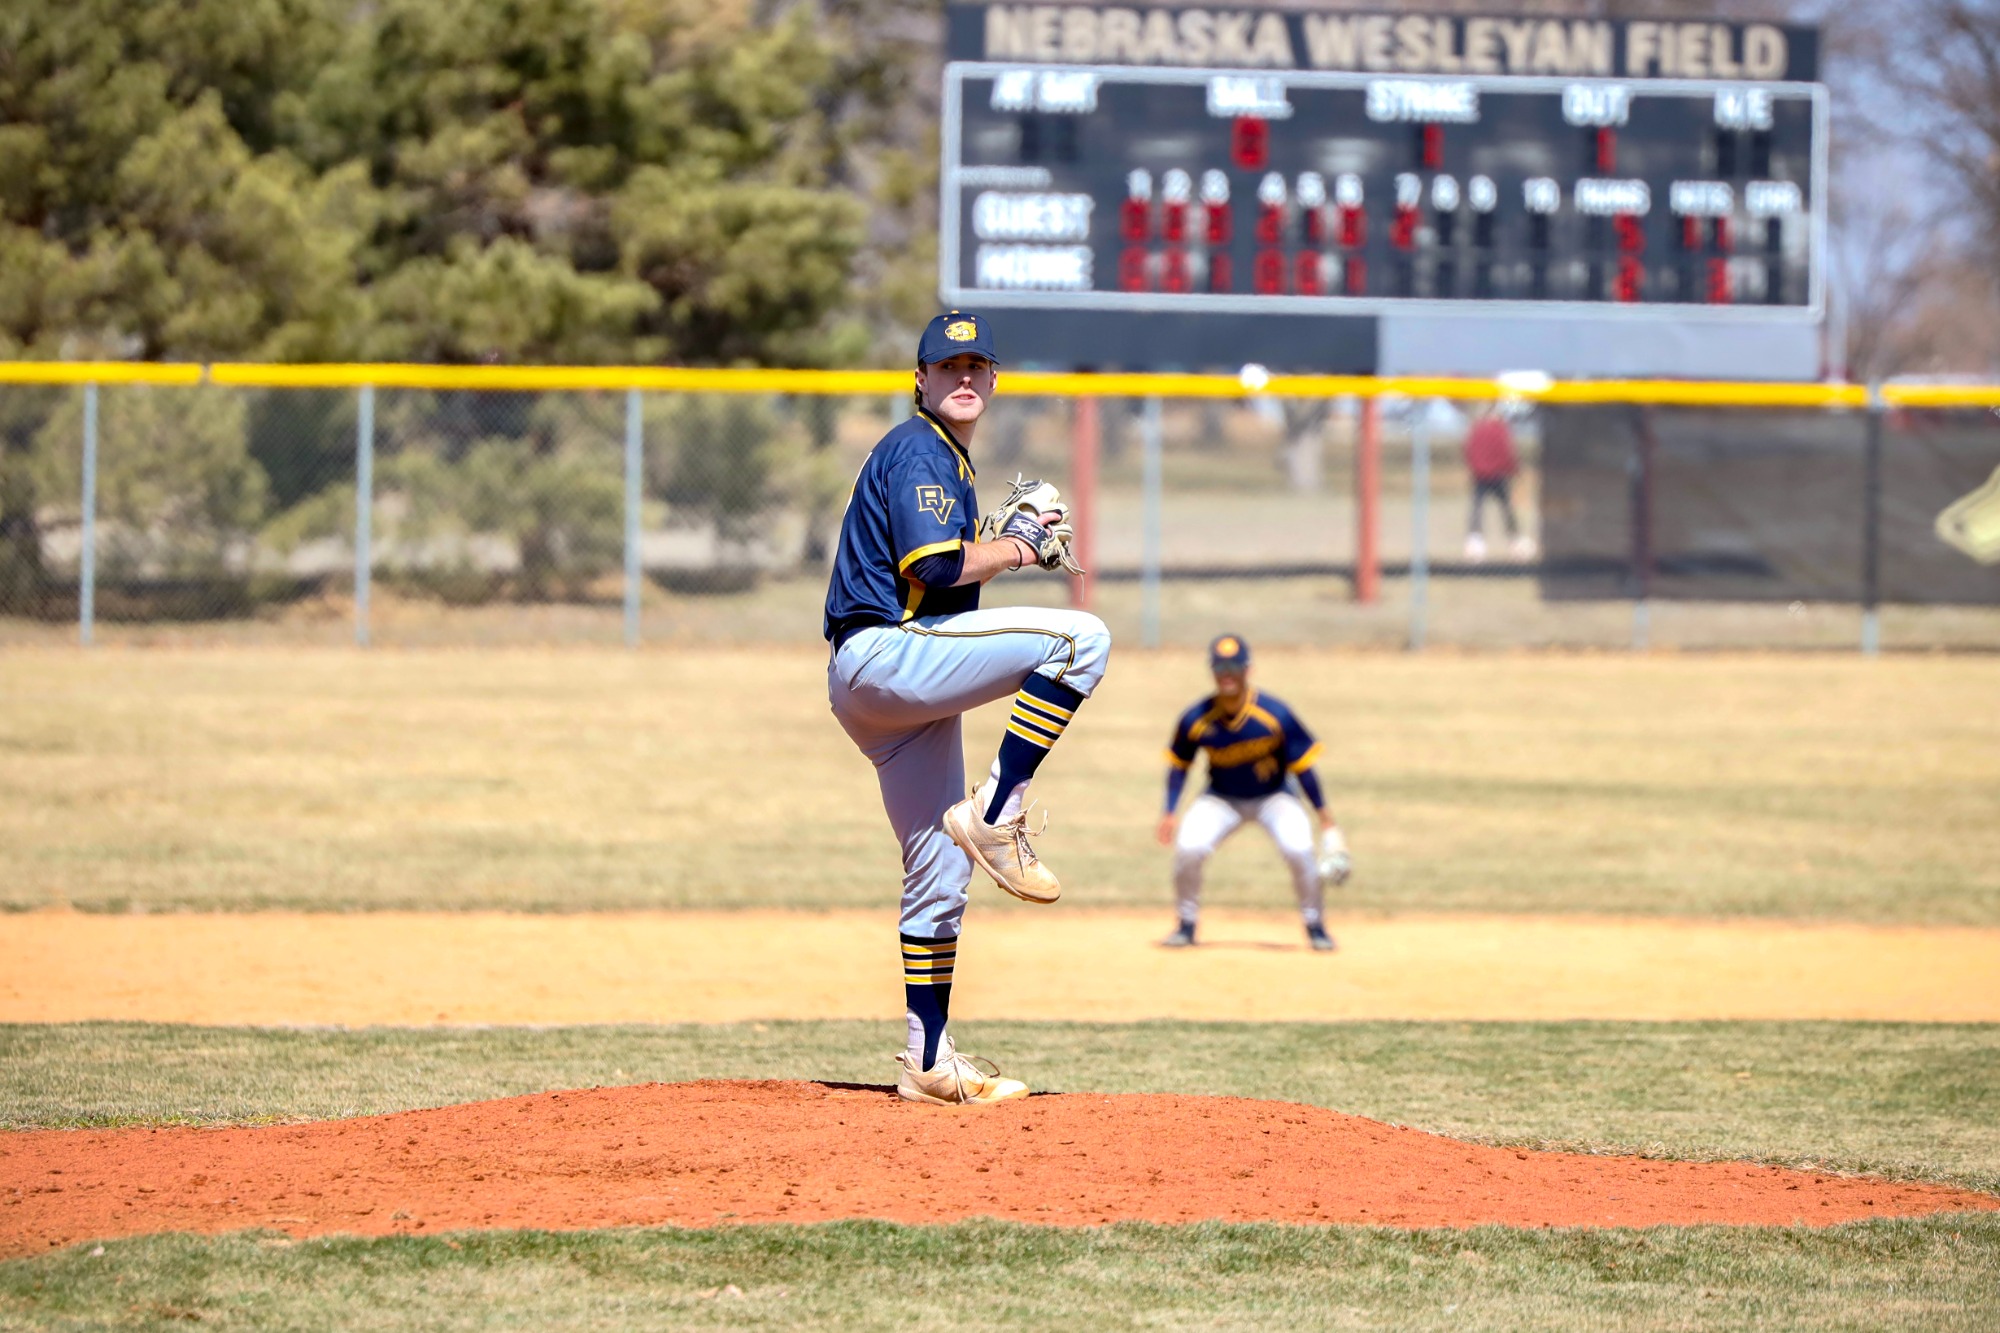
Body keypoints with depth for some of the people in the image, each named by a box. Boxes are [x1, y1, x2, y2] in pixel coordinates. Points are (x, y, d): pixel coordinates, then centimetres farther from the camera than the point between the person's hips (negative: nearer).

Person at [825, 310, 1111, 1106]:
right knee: (1081, 638, -21)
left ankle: (929, 1063, 14)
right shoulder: (917, 450, -7)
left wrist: (1013, 539, 12)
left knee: (939, 873, 11)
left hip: (877, 685, 11)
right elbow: (938, 567, -18)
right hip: (884, 651, -11)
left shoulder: (948, 460, 25)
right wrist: (1021, 544, -5)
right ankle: (996, 816, -22)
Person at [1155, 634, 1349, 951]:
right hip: (1221, 799, 1)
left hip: (1273, 797, -1)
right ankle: (1186, 925, 2)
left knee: (1299, 850, -24)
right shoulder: (1196, 720, -19)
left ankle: (1315, 926, -1)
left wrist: (1325, 819, -11)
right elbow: (1179, 765, -1)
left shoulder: (1275, 715, -24)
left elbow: (1302, 767, -15)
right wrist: (1169, 814, -7)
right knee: (1188, 848, -22)